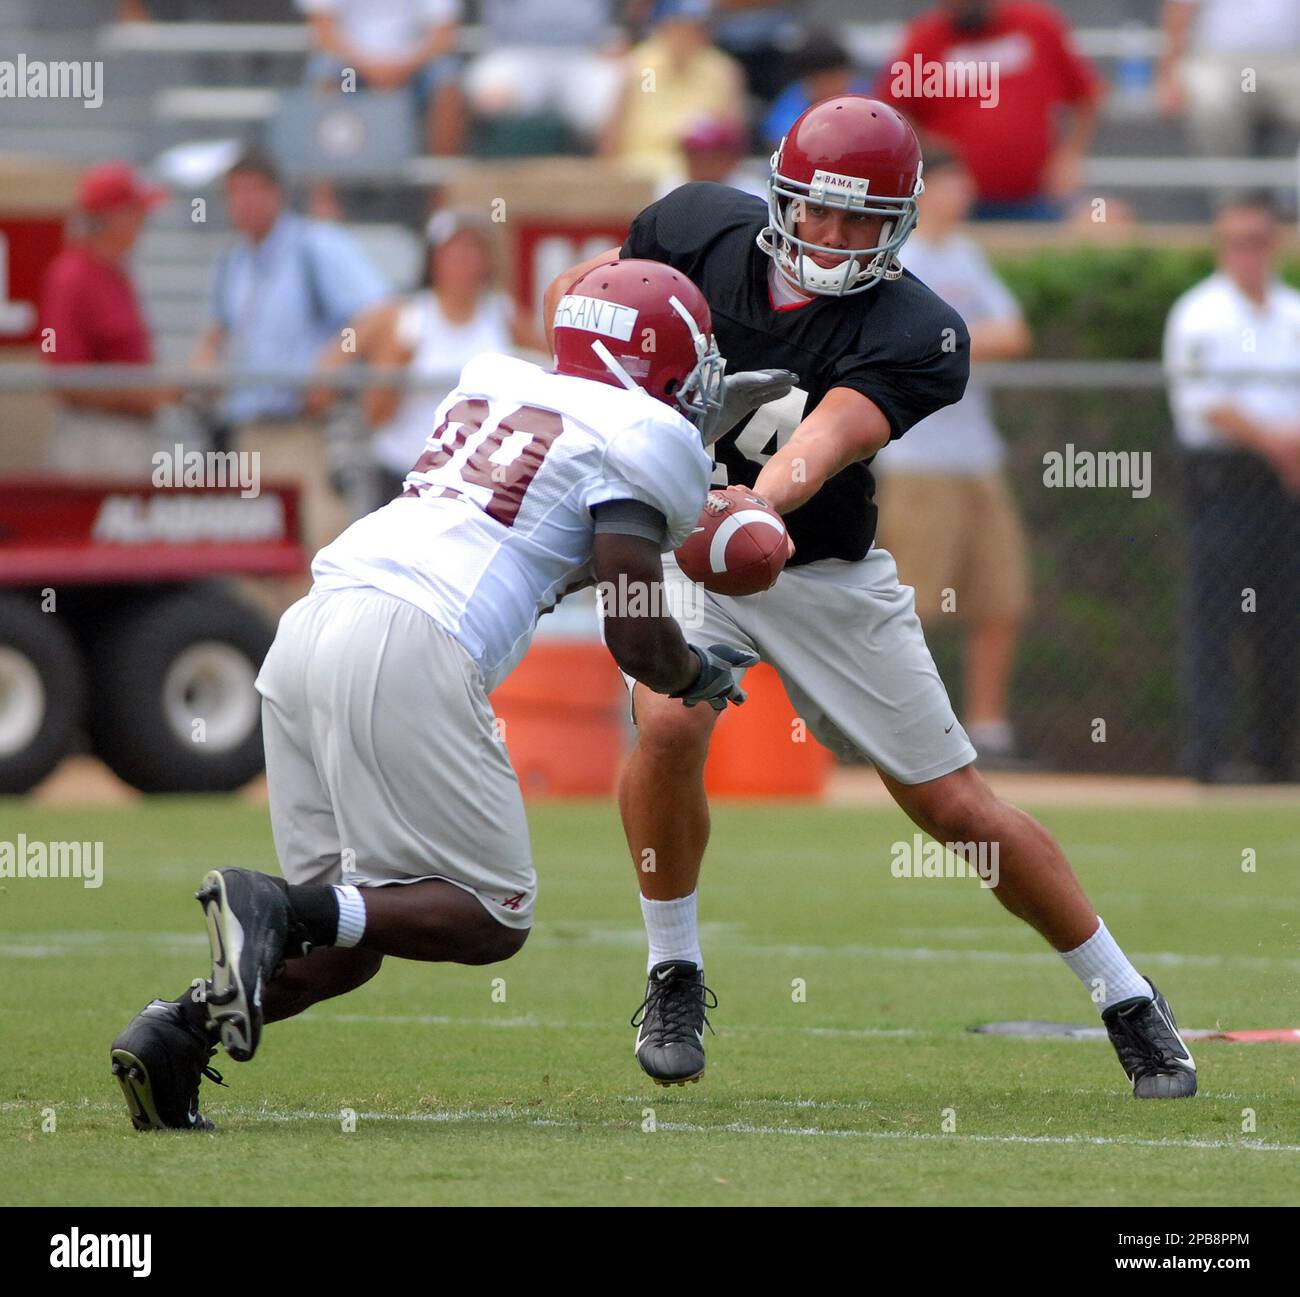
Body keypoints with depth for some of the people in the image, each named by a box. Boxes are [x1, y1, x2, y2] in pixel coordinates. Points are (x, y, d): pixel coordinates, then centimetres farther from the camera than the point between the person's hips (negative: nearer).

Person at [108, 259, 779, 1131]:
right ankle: (279, 908, -21)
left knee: (350, 933, 14)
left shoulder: (492, 386, 25)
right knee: (492, 919, 1)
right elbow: (639, 641, 0)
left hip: (309, 629, 8)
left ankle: (179, 1032, -8)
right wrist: (705, 676, 24)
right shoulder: (647, 438, 4)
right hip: (409, 648, -8)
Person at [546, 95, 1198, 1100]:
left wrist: (755, 507, -60)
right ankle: (675, 980, -7)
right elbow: (592, 288, 8)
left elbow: (824, 441, -41)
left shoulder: (912, 335, -23)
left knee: (955, 805, 1)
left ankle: (1127, 1000, 17)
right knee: (668, 725, -28)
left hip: (825, 574, -1)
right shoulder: (705, 230, -13)